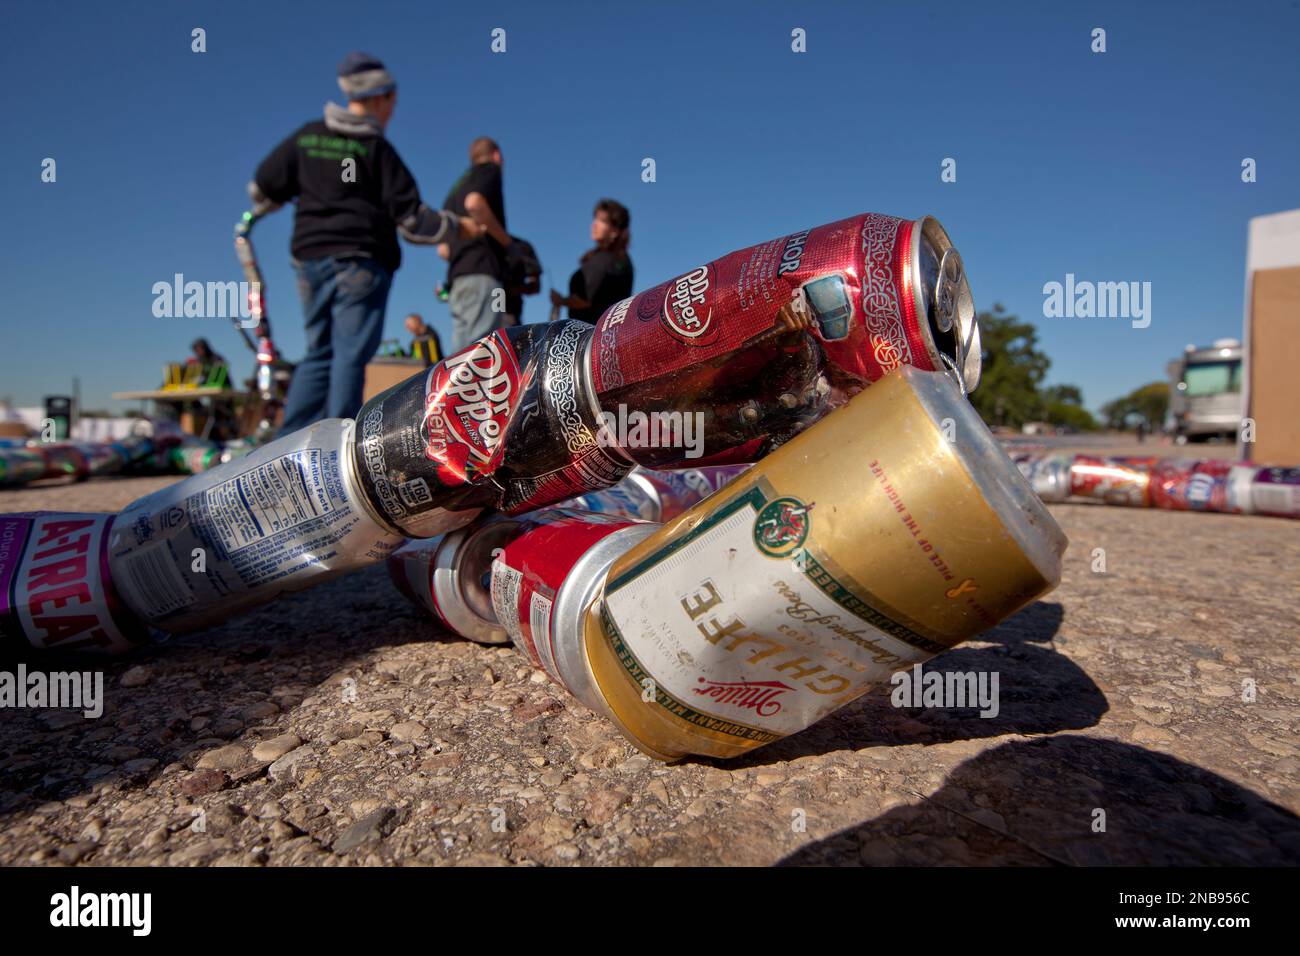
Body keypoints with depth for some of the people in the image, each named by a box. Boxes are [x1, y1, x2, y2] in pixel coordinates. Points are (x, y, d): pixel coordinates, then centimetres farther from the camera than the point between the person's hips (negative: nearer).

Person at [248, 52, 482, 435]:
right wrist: (457, 226, 7)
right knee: (350, 356, -6)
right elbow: (410, 218, -6)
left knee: (319, 353, 13)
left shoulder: (307, 135, 11)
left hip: (309, 258, 6)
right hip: (361, 261, -6)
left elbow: (262, 190, 14)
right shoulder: (376, 148, -3)